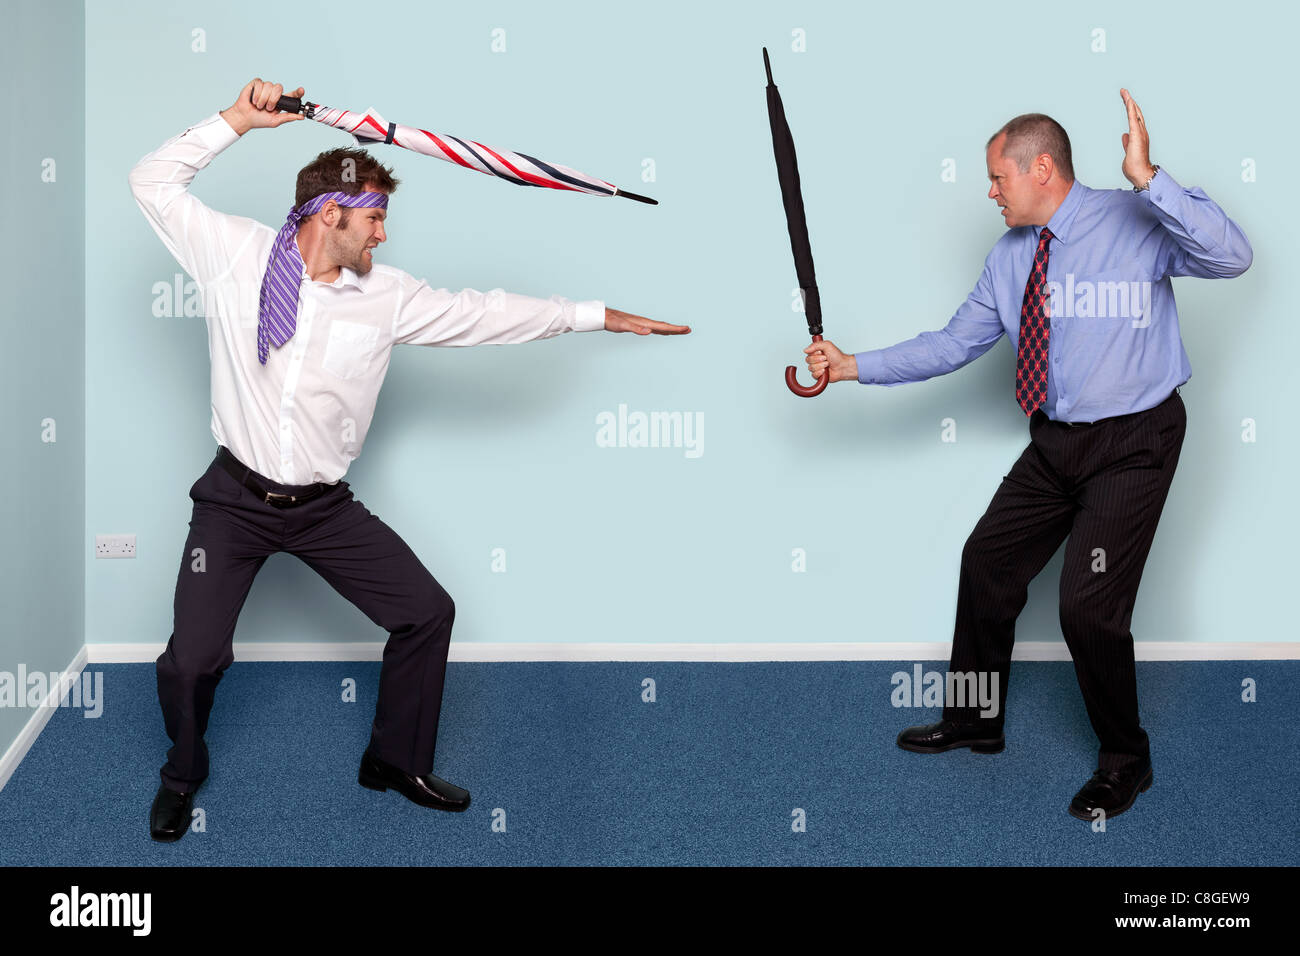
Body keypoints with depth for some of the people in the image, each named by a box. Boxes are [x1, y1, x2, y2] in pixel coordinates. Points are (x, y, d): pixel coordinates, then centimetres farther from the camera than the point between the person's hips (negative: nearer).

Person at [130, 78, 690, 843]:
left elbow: (484, 314, 2)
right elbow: (155, 182, -5)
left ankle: (398, 760, 26)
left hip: (326, 508, 3)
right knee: (193, 658, -9)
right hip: (235, 500, -3)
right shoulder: (236, 254, -8)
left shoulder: (386, 296, -2)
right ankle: (184, 773, 25)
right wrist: (239, 120, -12)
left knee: (428, 612, 3)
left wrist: (595, 315, 2)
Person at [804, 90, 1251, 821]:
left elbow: (1232, 257, -29)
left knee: (1090, 606, -11)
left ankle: (1126, 759, 14)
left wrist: (1150, 180, -37)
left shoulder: (1134, 222, -14)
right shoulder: (1011, 259, 5)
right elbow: (954, 345, 9)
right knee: (988, 563, 13)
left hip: (1133, 444, -7)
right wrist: (855, 366, 4)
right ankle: (976, 721, 34)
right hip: (1056, 443, 7)